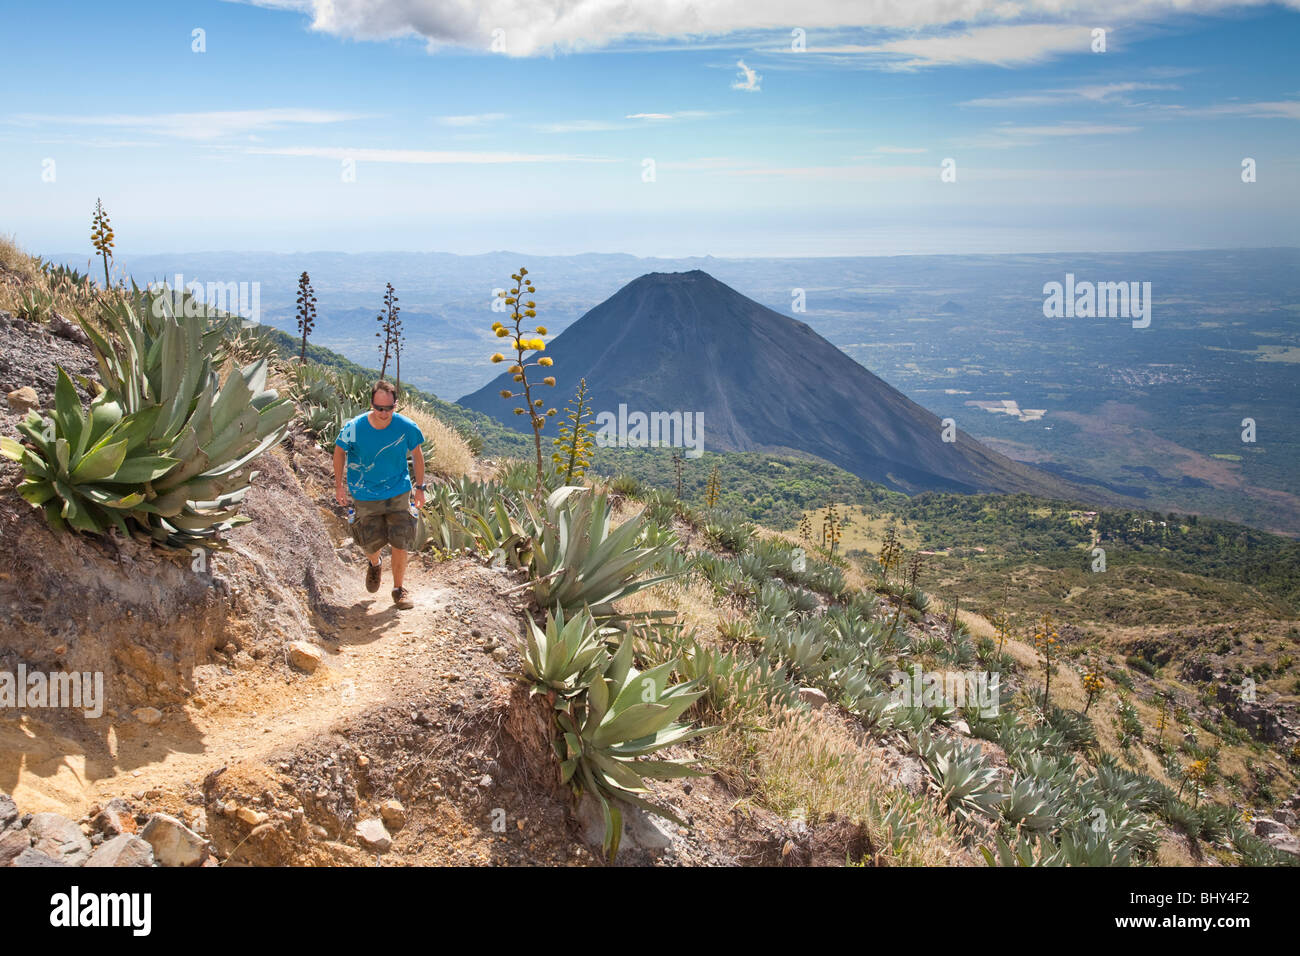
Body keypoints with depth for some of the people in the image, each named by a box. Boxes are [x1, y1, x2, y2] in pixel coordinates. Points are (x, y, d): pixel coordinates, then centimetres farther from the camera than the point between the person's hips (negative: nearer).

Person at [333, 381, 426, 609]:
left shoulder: (406, 427, -16)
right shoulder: (353, 428, -19)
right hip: (365, 494, 0)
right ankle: (375, 564, 43)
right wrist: (338, 485, 3)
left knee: (400, 542, -2)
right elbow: (340, 451, 0)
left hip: (398, 492, 0)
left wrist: (420, 487, 5)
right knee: (371, 542, 5)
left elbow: (417, 454, 1)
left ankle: (398, 589, 19)